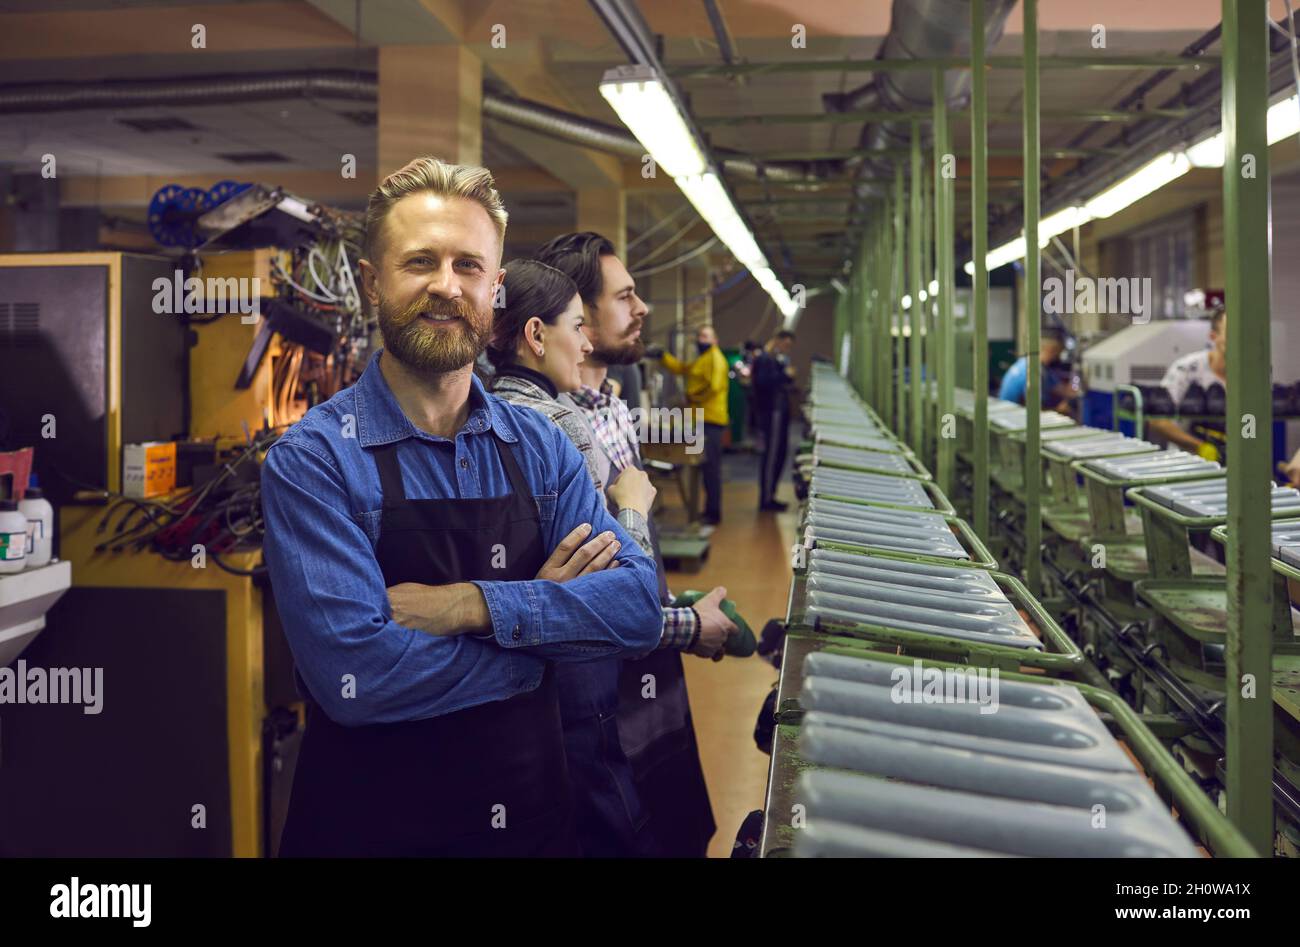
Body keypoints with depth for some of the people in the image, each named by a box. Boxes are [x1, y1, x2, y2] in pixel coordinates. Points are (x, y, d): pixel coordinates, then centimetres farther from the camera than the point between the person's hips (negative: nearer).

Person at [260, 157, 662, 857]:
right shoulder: (311, 461, -14)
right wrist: (544, 614, -15)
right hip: (372, 829, -4)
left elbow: (639, 605, -10)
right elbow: (356, 674, -24)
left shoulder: (542, 448, 0)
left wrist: (475, 606, -23)